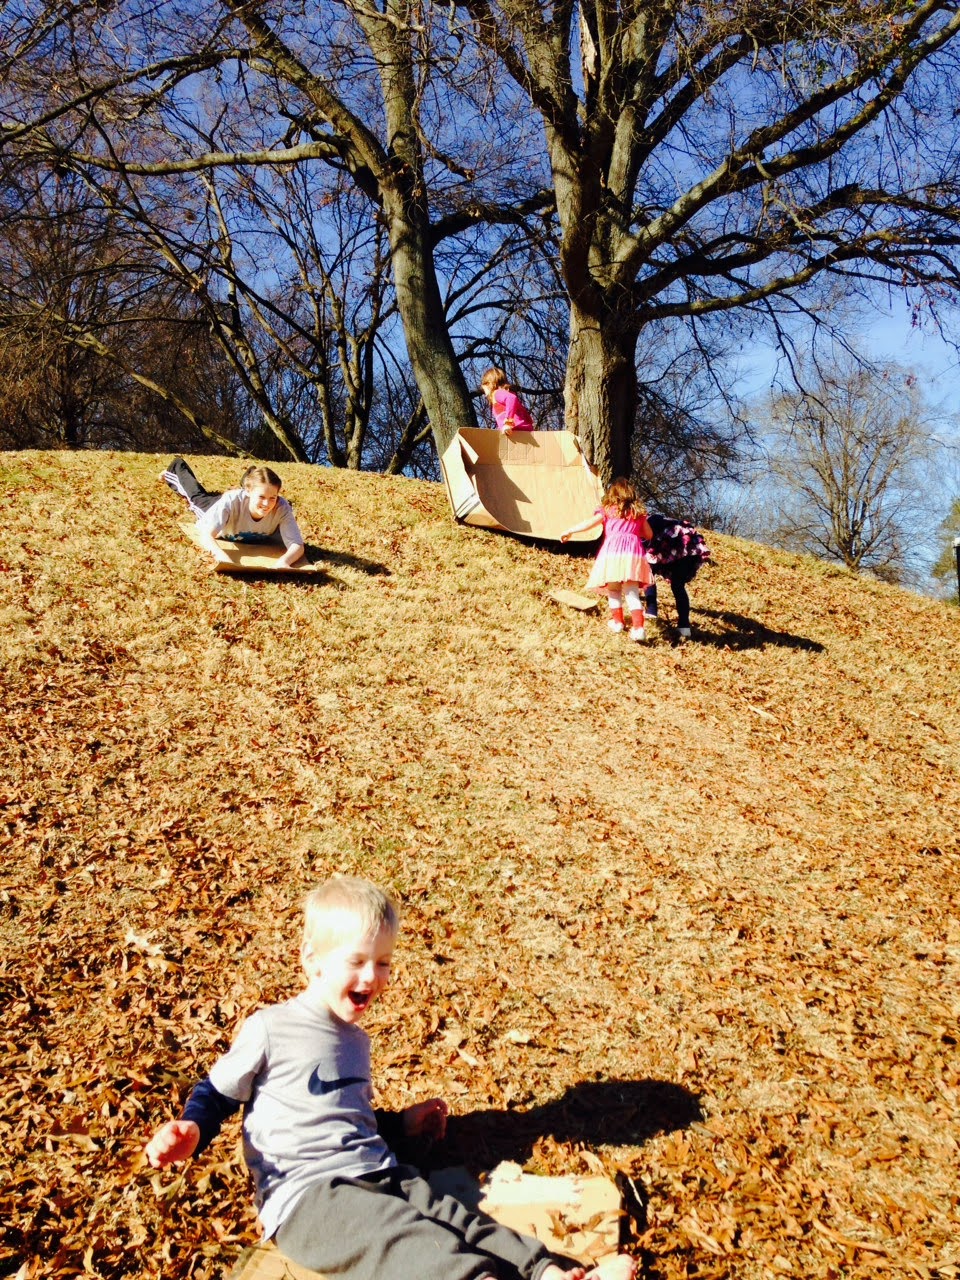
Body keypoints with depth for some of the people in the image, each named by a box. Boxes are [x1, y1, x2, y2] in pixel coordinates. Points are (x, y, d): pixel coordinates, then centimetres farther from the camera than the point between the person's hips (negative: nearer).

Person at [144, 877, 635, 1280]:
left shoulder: (356, 1040, 21)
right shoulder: (269, 1030, -2)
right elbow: (217, 1092, 4)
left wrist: (400, 1124, 30)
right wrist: (190, 1129, -14)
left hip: (380, 1175, 7)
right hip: (304, 1193, -7)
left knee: (458, 1220, -18)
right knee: (407, 1238, -32)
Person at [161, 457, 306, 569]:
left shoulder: (282, 508, -45)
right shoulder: (231, 500, -49)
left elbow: (297, 545, -50)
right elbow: (207, 534, -51)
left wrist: (284, 561, -73)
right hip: (215, 509, -1)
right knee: (198, 496, 32)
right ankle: (177, 467, 61)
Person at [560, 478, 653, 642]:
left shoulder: (607, 509, 13)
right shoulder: (638, 511, 21)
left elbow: (588, 523, 7)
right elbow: (648, 534, 25)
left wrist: (569, 531, 18)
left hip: (613, 551, -2)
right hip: (634, 553, 2)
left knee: (613, 589, 16)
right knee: (632, 592, -3)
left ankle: (617, 621, 22)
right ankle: (638, 626, -15)